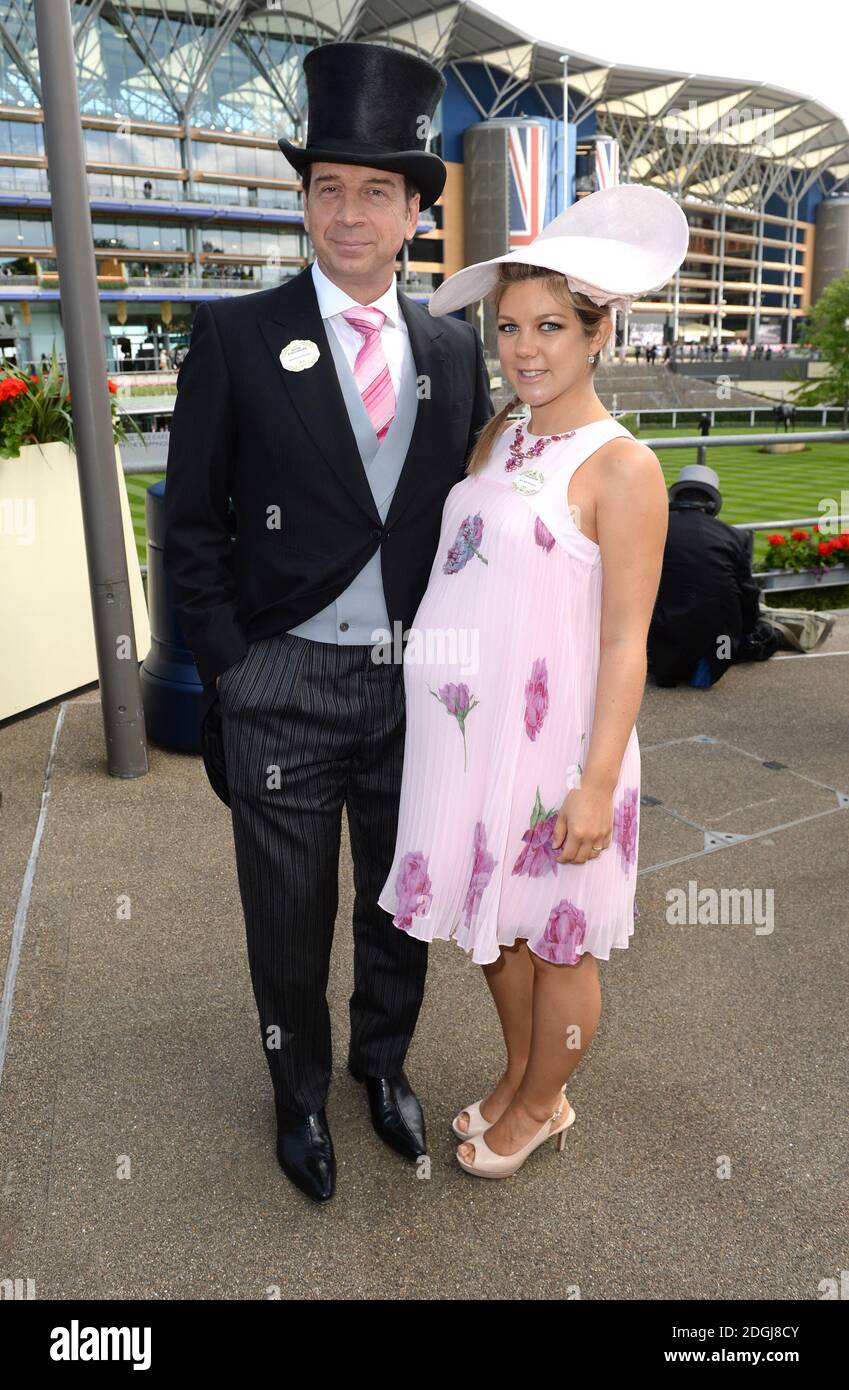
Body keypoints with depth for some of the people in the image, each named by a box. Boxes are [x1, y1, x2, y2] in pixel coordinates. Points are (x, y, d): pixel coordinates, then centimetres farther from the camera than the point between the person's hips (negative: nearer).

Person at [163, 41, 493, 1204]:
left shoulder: (455, 351, 4)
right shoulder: (235, 338, -5)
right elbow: (192, 524, -4)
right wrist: (229, 672, -8)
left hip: (415, 685, 3)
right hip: (283, 688, -2)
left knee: (401, 906, 20)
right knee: (290, 922, 15)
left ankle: (383, 1060, 47)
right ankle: (300, 1089, 42)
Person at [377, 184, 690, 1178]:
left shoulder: (621, 467, -15)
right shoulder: (496, 437, 6)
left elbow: (625, 643, -15)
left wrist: (598, 784, -16)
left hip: (551, 743, -7)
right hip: (465, 729, 7)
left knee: (556, 940, 14)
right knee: (495, 921, 22)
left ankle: (541, 1106, 39)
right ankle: (519, 1077, 47)